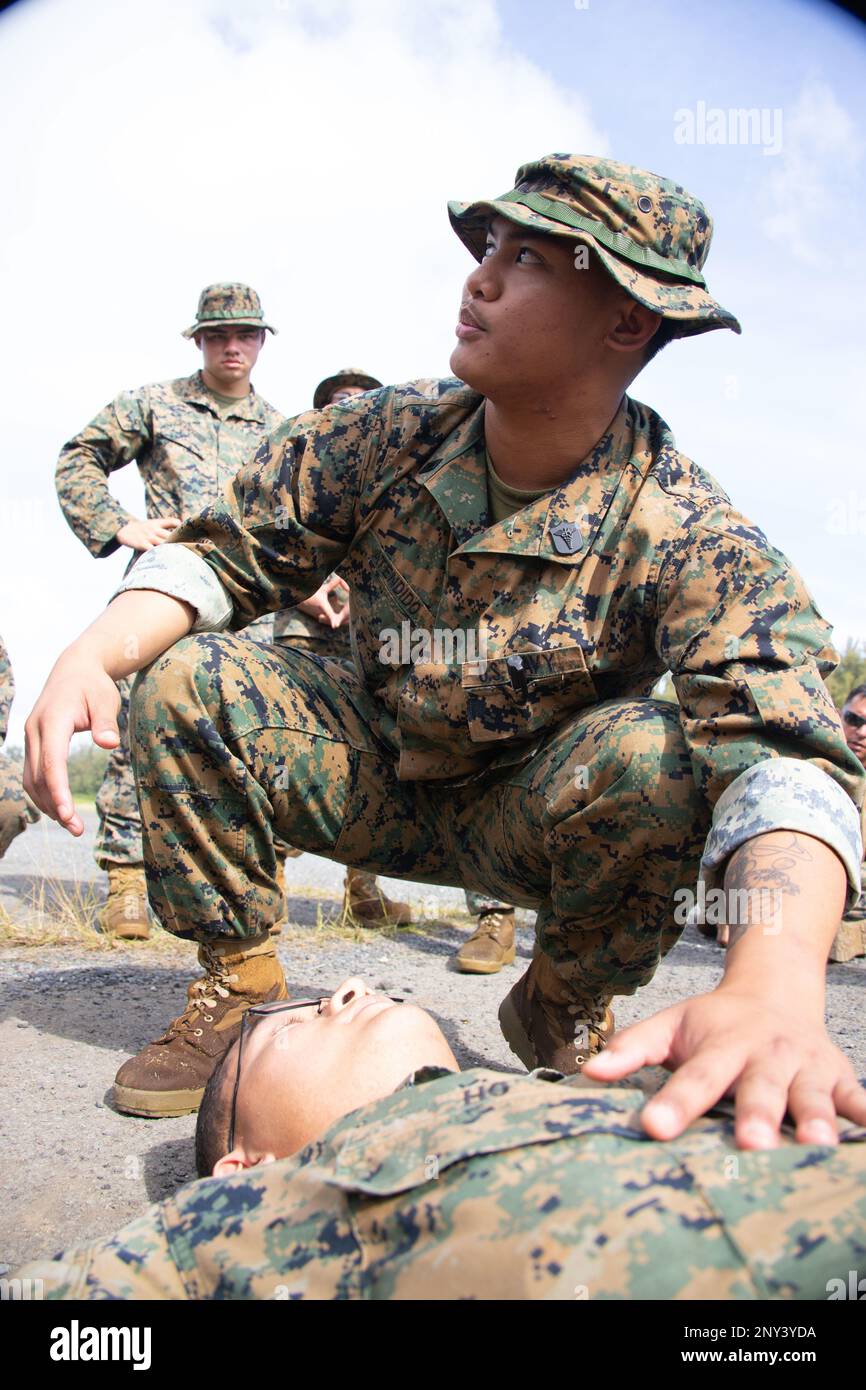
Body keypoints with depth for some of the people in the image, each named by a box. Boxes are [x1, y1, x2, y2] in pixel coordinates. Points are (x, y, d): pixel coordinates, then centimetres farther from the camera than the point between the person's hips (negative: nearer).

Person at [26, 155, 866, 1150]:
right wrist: (90, 656, -27)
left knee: (652, 756, -34)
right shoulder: (384, 436, -12)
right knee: (186, 682, -18)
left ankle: (562, 1009, -3)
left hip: (534, 817, -2)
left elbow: (785, 759, -39)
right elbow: (224, 553, -6)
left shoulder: (685, 537, -25)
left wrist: (775, 987, -61)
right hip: (378, 771, 3)